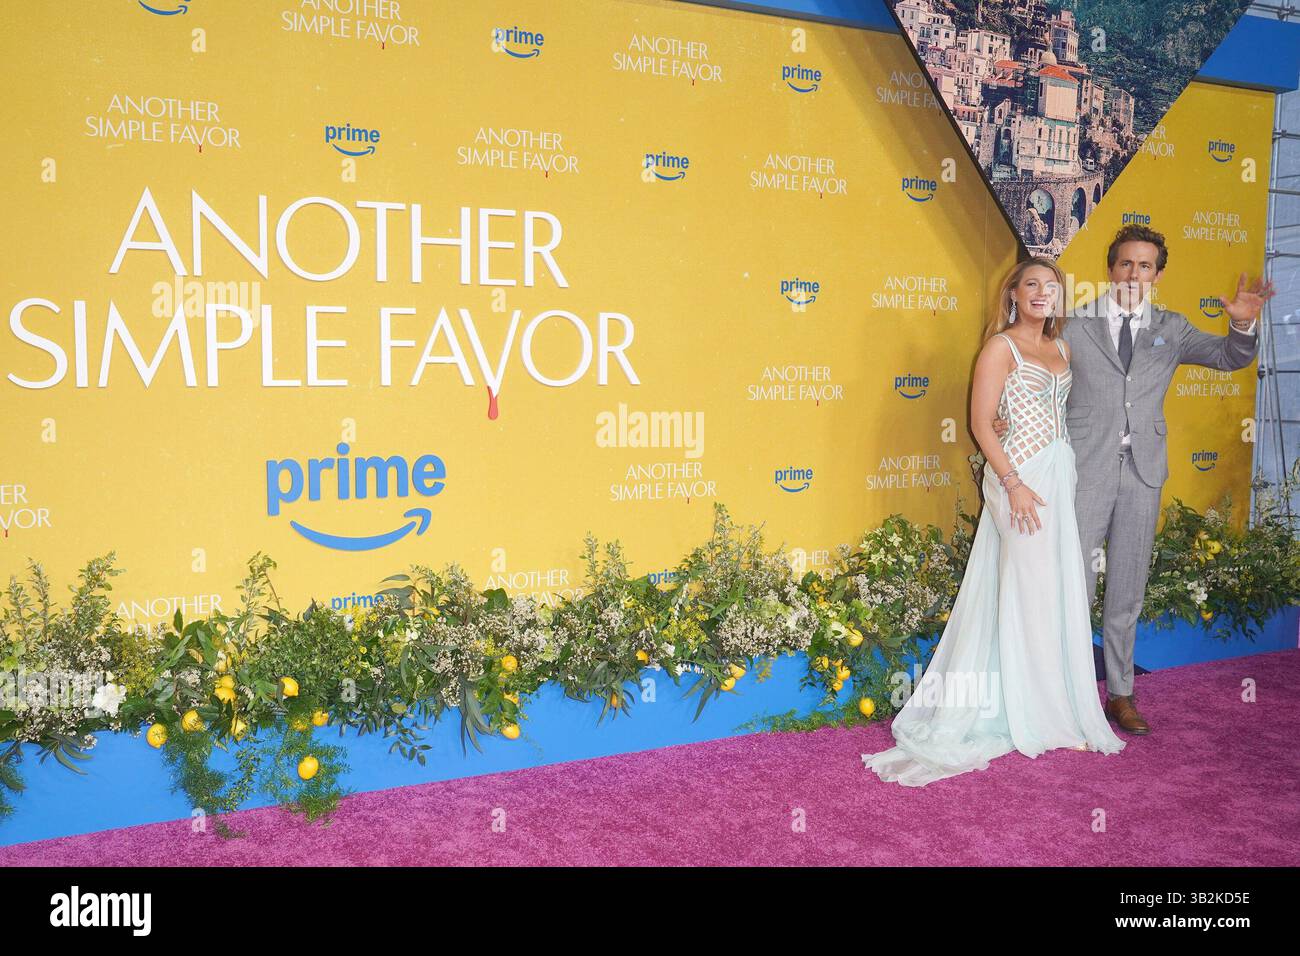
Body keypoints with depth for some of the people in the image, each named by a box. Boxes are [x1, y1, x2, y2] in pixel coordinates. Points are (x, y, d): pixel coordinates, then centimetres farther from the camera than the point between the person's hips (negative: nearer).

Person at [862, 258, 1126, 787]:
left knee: (1060, 591, 11)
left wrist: (1070, 475, 8)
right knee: (1030, 591, -2)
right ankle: (1035, 717, 9)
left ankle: (1057, 706, 23)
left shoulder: (1060, 348, 15)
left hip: (1061, 475, 7)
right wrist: (1013, 483, -18)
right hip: (1021, 474, -7)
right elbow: (981, 423, -12)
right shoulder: (1001, 347, -7)